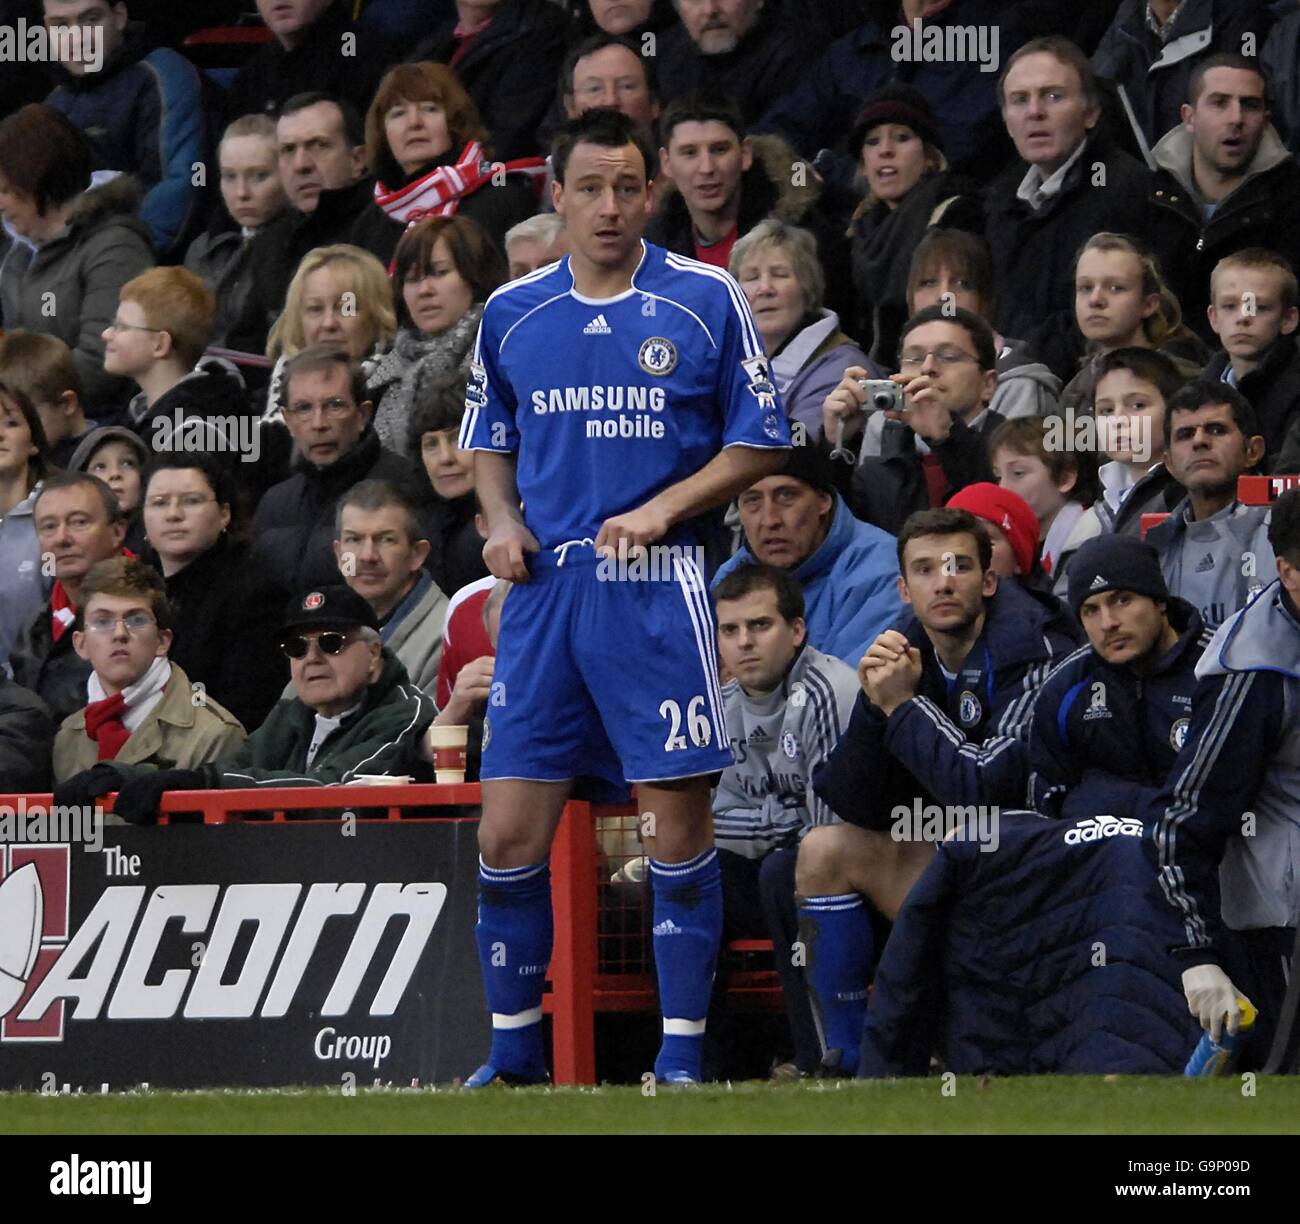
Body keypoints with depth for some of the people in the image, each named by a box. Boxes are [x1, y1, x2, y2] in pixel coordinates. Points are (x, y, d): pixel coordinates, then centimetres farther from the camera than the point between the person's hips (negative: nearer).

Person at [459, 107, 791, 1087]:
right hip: (545, 588, 3)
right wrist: (502, 520, 3)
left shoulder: (706, 300, -1)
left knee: (679, 825, -3)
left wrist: (662, 508, -11)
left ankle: (682, 1058, 6)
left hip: (658, 591, -3)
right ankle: (514, 1056, 14)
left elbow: (761, 441, 2)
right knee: (510, 834, 0)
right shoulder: (511, 314, 10)